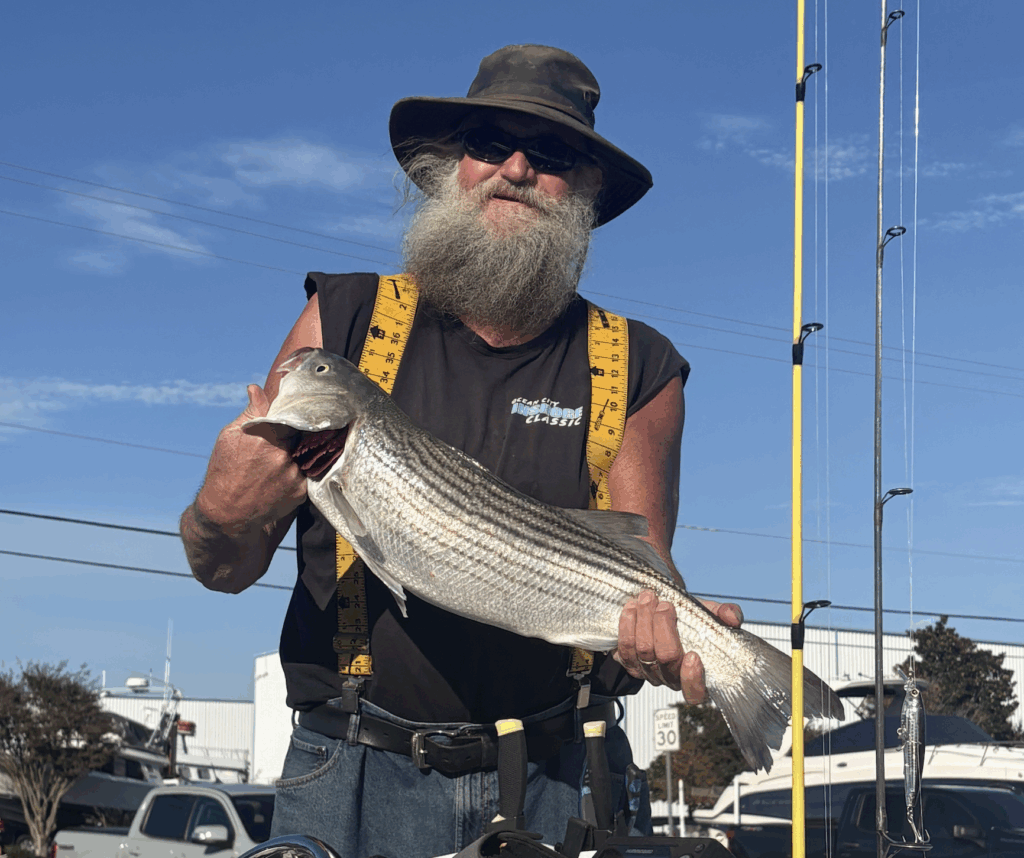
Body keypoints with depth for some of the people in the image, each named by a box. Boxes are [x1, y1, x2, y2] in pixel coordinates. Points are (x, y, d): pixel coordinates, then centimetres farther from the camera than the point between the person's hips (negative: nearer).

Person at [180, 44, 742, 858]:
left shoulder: (636, 370, 4)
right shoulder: (344, 322, 3)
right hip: (357, 779, 0)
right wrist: (221, 519, -19)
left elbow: (640, 567, -1)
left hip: (556, 783, 1)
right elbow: (229, 569, 3)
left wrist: (656, 624, -23)